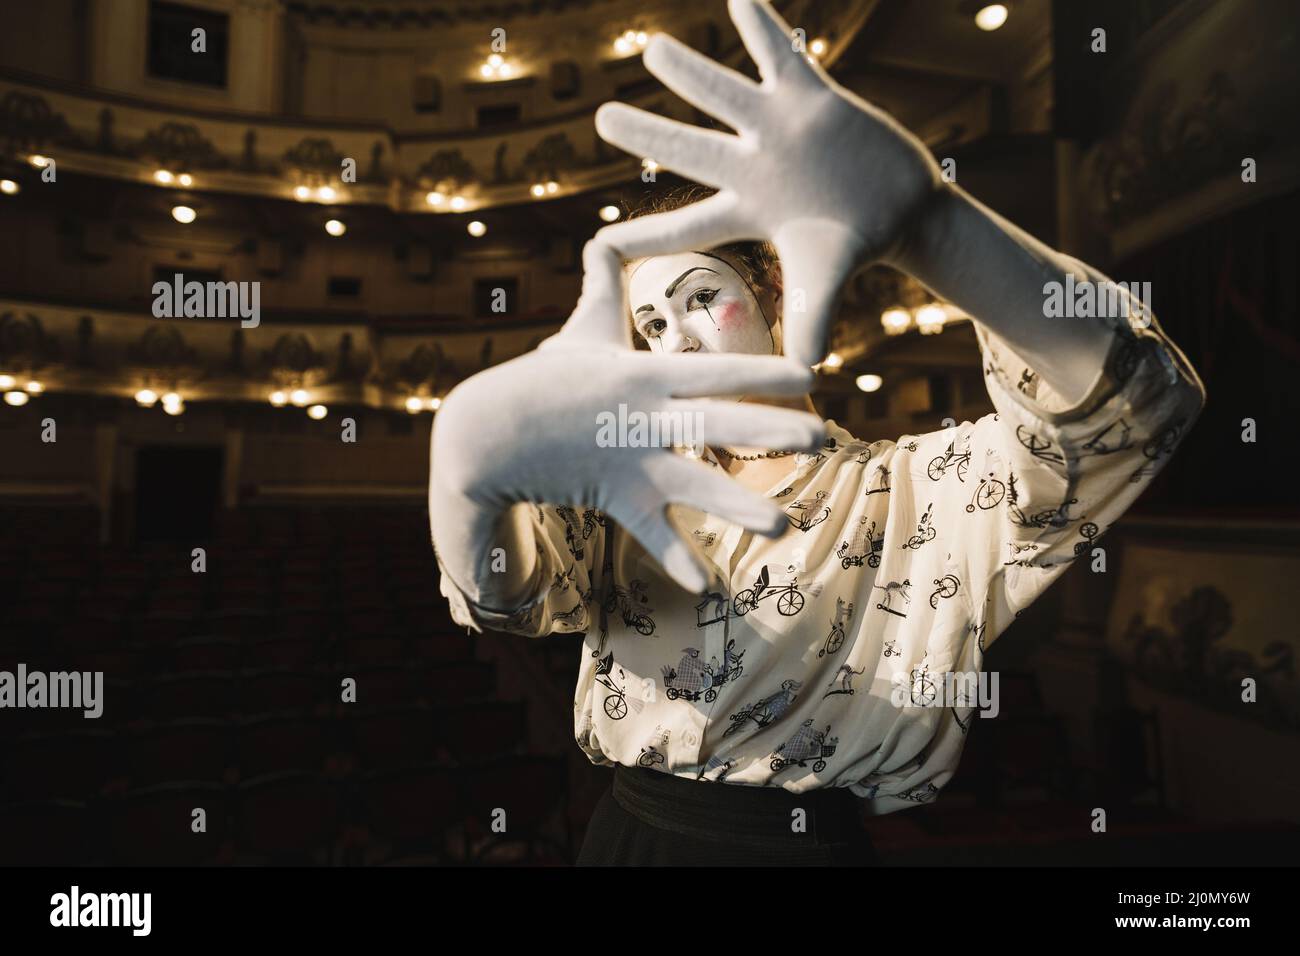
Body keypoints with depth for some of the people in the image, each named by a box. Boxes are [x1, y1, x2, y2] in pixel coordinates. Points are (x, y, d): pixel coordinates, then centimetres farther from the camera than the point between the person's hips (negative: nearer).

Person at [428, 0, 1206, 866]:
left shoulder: (918, 496, -10)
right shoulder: (627, 500, -2)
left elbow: (1133, 397, -25)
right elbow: (496, 584, -19)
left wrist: (919, 211, -41)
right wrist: (473, 444, -43)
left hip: (820, 840, -2)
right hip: (626, 833, 3)